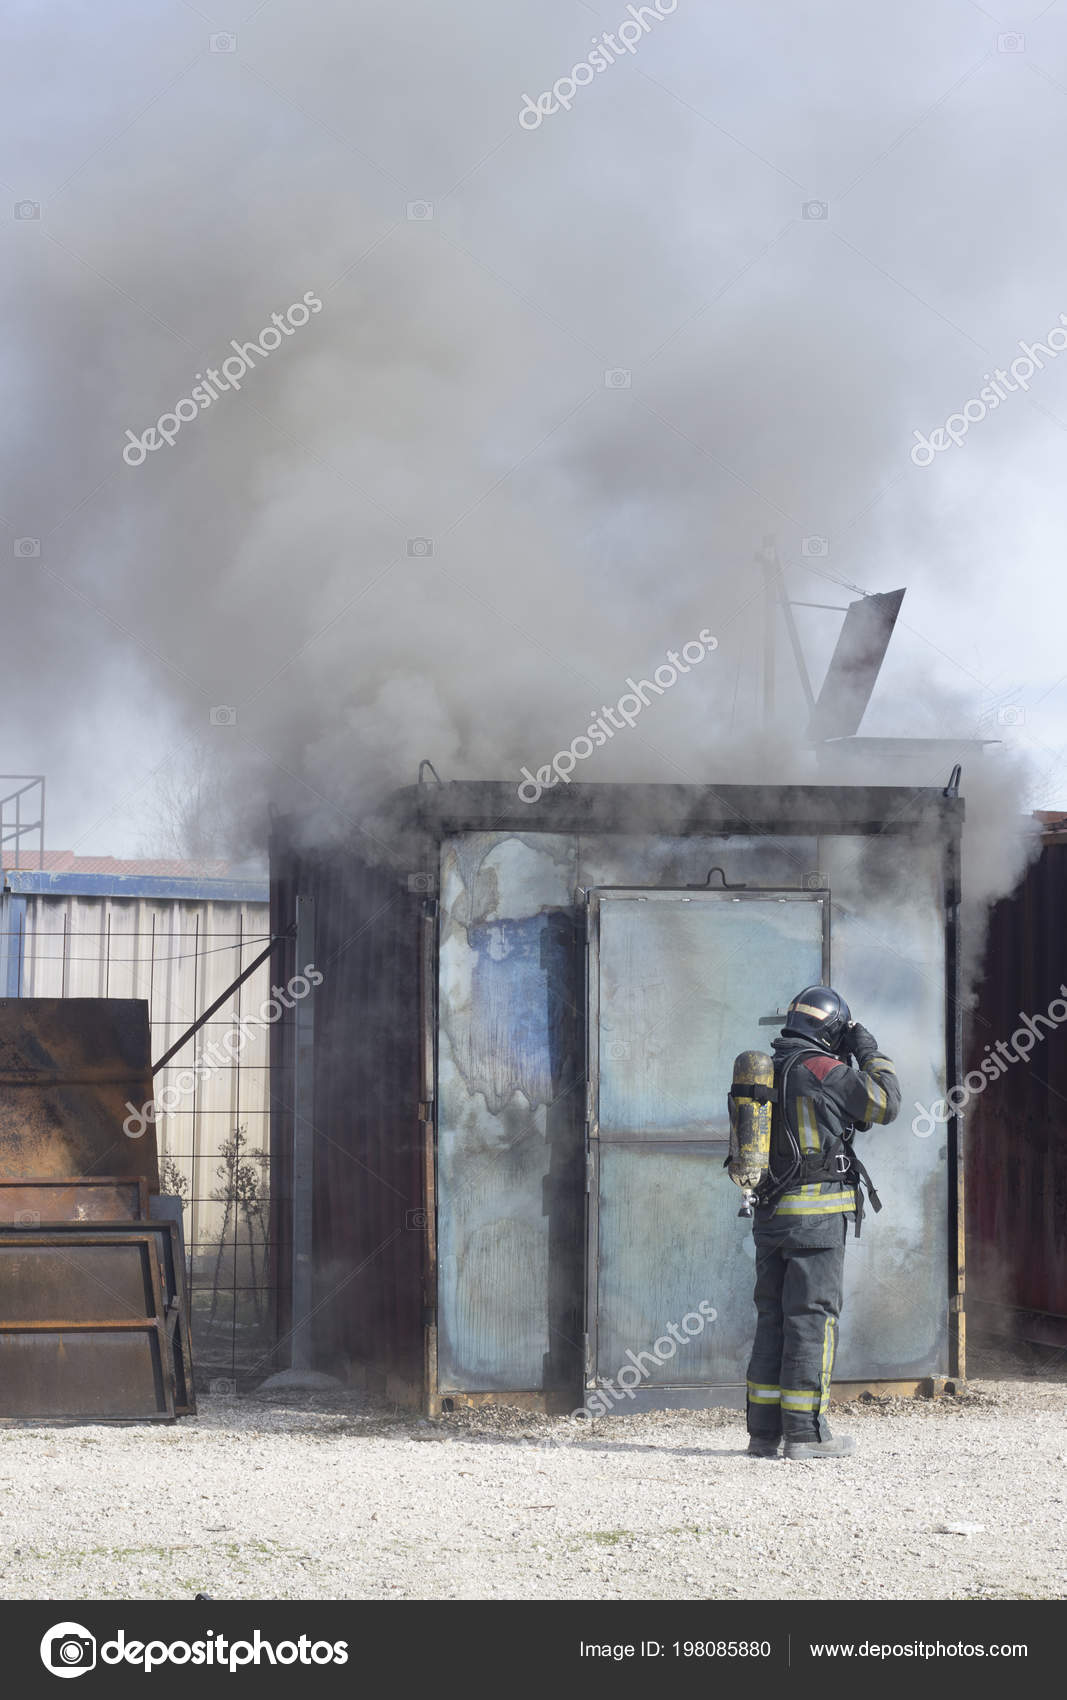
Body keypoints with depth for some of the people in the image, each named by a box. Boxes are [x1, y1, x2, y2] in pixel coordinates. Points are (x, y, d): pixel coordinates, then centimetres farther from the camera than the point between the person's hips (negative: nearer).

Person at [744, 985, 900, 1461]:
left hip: (769, 1212, 7)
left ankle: (764, 1430, 11)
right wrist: (869, 1051, 6)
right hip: (816, 1214, -7)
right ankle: (805, 1431, -5)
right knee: (812, 1317, -4)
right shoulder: (824, 1071, -11)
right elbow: (885, 1102, -4)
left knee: (773, 1316, 11)